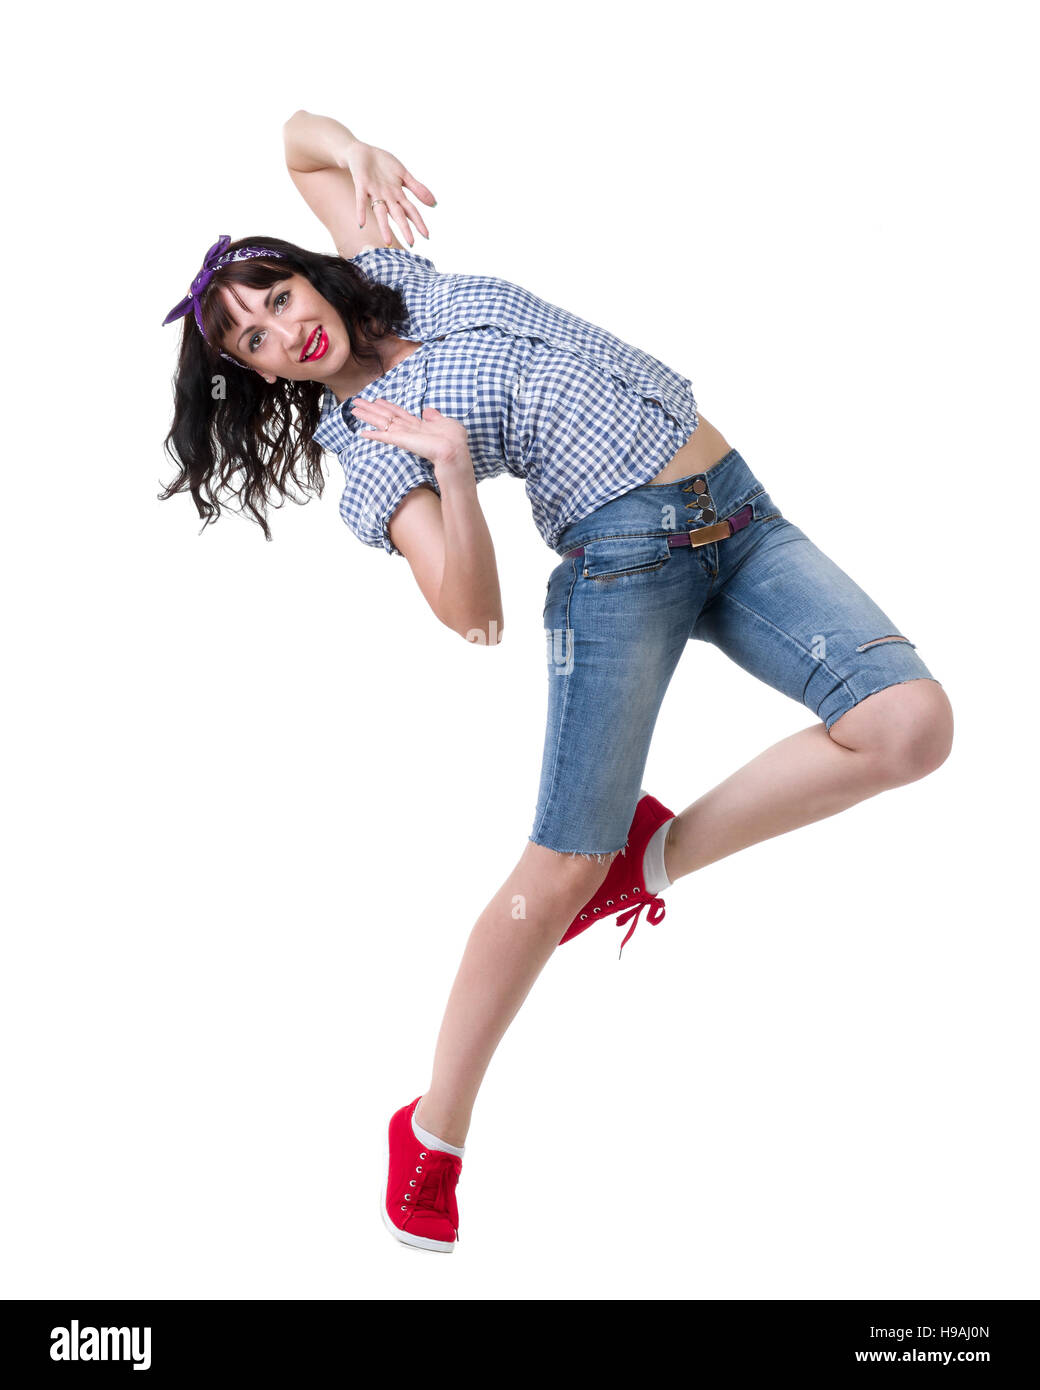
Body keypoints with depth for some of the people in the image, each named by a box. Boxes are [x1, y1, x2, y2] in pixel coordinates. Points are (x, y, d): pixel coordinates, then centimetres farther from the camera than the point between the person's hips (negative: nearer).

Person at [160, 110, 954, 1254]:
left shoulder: (389, 274, 17)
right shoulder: (361, 447, 0)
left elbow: (300, 138, 31)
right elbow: (472, 614, -15)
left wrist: (353, 151, 11)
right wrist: (452, 461, -22)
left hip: (740, 515, 5)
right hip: (620, 553, -5)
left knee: (911, 726, -18)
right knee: (562, 866, -10)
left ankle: (661, 853, 3)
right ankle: (432, 1134, 10)